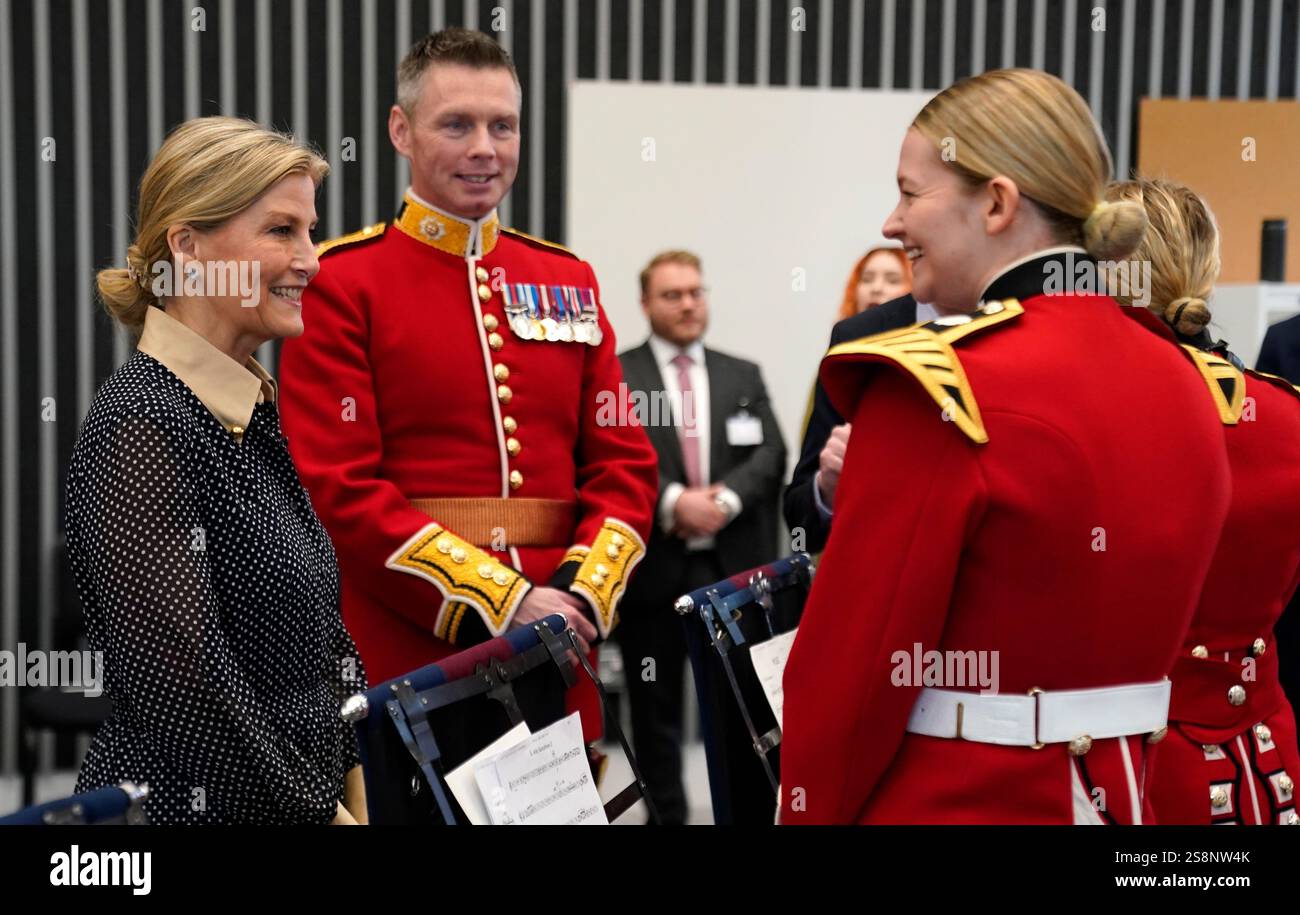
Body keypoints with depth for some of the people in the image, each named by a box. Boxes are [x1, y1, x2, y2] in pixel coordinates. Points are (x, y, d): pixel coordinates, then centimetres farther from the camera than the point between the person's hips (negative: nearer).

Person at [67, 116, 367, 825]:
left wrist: (351, 792, 4)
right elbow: (178, 677, -22)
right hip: (190, 800, -8)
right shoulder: (140, 426, -18)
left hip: (308, 786, 8)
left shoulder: (253, 409, 8)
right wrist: (323, 812, -15)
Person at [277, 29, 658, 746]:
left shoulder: (569, 281, 12)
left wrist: (582, 592, -10)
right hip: (402, 655, -4)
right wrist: (502, 601, -16)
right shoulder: (341, 283, -4)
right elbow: (338, 486, -11)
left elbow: (625, 461, 8)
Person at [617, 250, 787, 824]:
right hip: (651, 567, -2)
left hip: (731, 567, 2)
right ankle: (665, 818, 16)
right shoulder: (615, 377, 2)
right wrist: (672, 501, -22)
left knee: (742, 709, 5)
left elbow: (770, 454, 2)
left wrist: (725, 498, -15)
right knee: (656, 712, 6)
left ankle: (749, 817, 13)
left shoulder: (744, 376, 13)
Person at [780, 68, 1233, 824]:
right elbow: (1145, 630, 11)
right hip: (1115, 796, 7)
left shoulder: (936, 387, -19)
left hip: (947, 800, -7)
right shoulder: (1179, 383, 3)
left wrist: (805, 812, -5)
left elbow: (853, 663, -17)